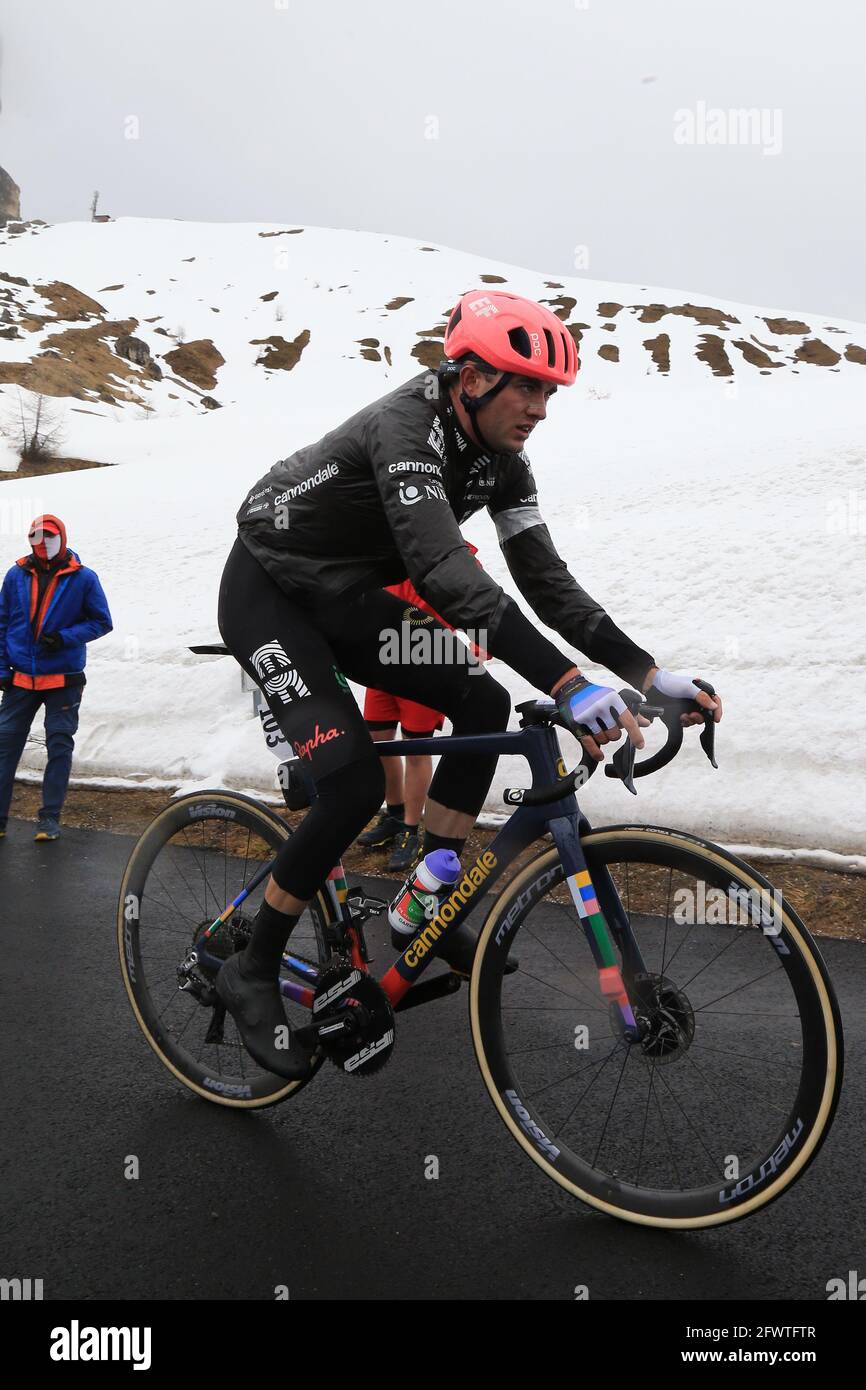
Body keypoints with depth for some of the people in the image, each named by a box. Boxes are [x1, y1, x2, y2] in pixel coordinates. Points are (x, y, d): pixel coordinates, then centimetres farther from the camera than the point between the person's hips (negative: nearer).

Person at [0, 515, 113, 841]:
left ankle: (49, 817, 14)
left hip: (63, 680, -2)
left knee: (60, 747, 4)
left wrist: (65, 637, -15)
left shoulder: (83, 578, -4)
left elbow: (101, 622, 0)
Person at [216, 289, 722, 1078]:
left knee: (483, 704, -4)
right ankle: (252, 973, -2)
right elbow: (445, 571, -44)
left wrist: (649, 672, -15)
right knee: (355, 784, -21)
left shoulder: (500, 460, -4)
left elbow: (545, 577, -6)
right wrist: (570, 685, -52)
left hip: (346, 598, 8)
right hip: (266, 592, -8)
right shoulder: (406, 428, -30)